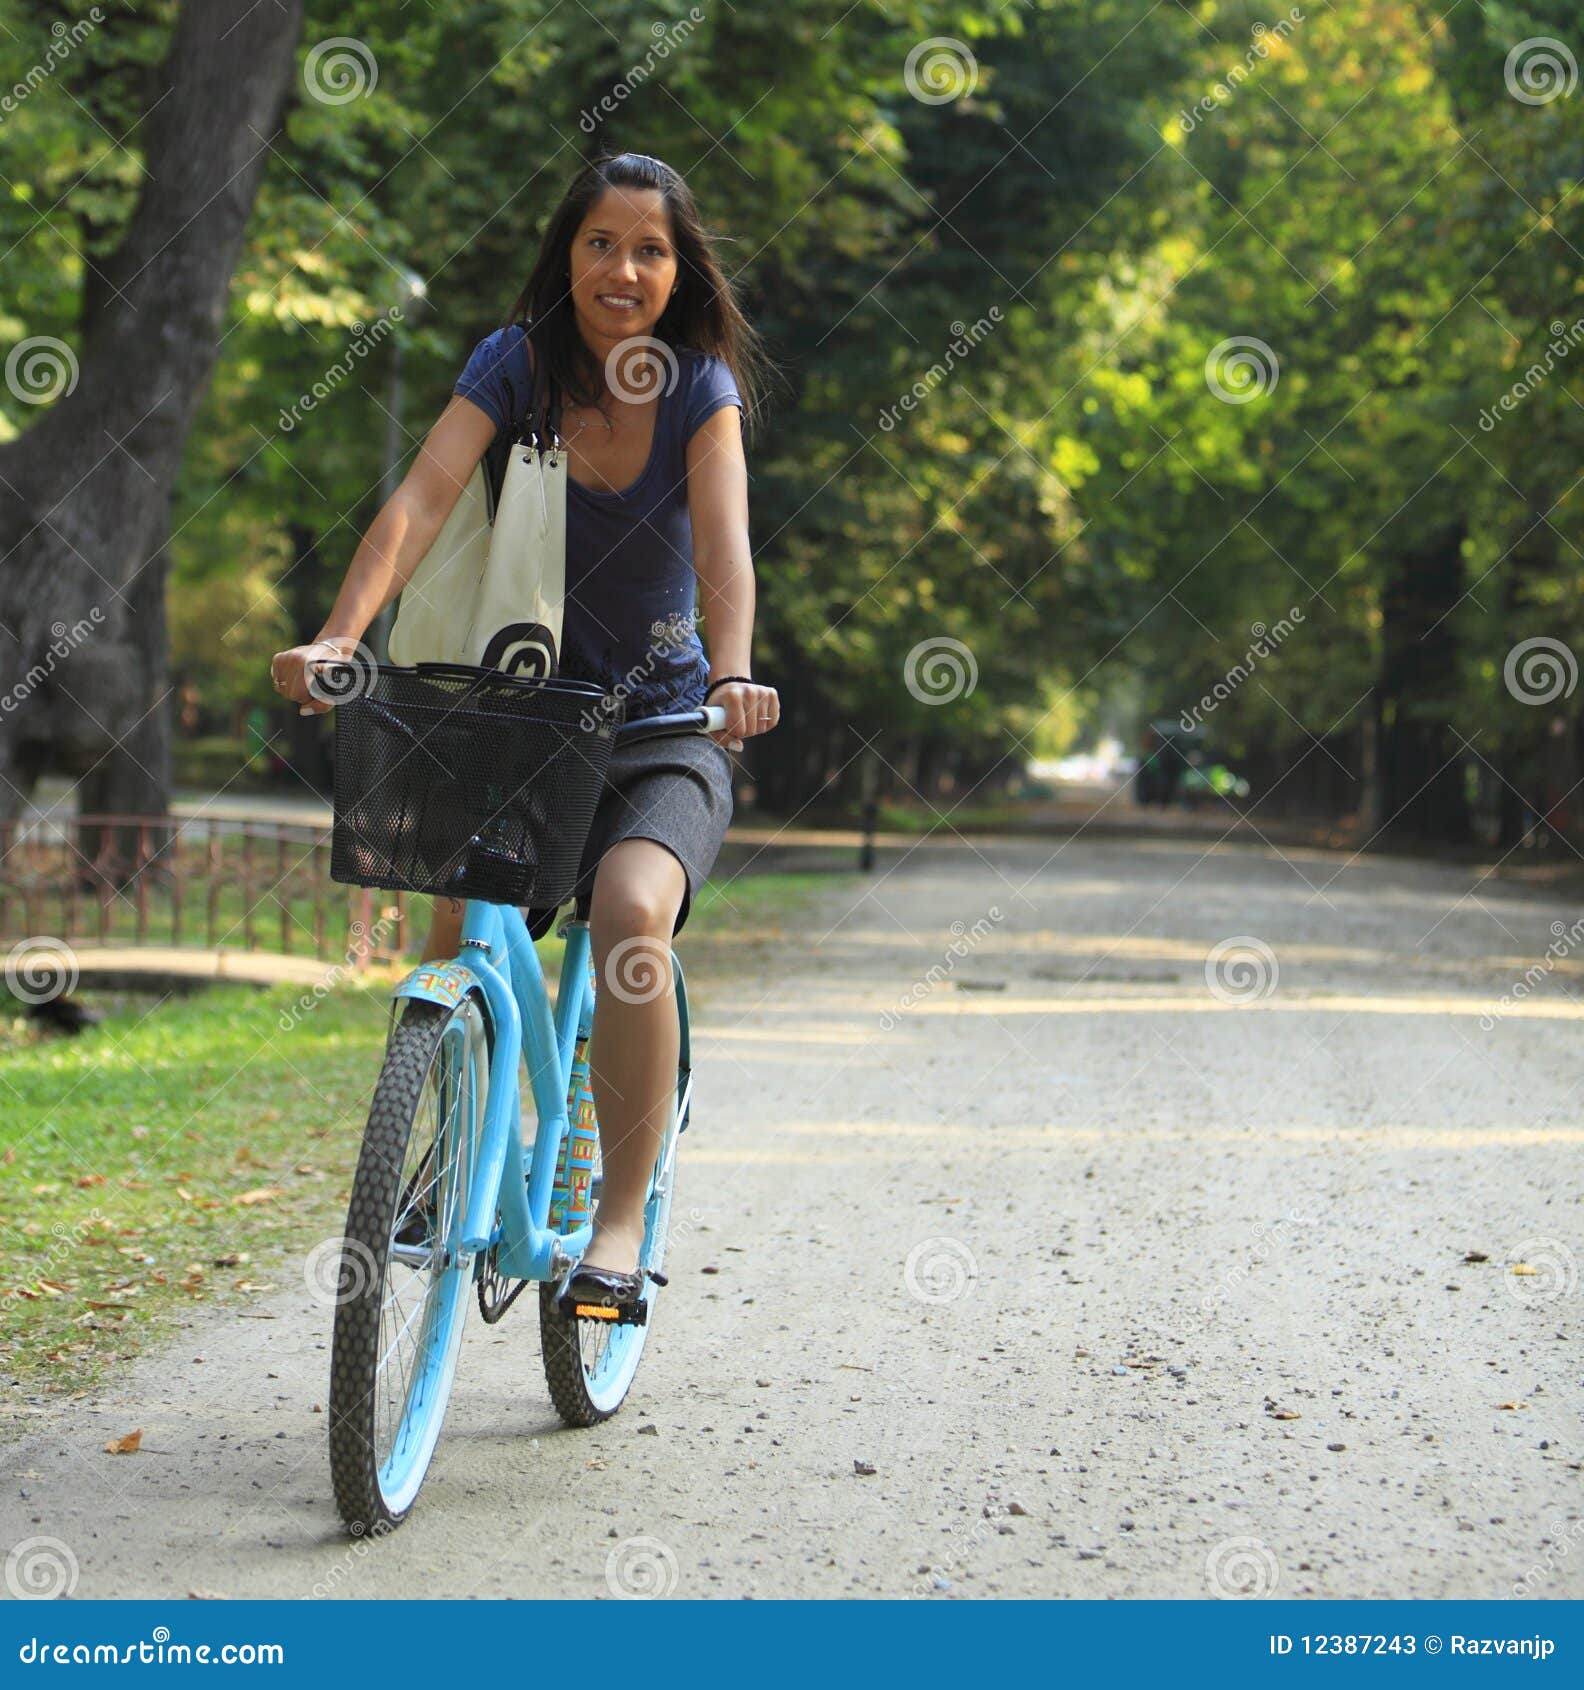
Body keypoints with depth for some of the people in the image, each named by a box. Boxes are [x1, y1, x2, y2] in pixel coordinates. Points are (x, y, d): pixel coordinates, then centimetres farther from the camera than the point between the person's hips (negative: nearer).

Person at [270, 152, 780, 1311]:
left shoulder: (702, 388, -8)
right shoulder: (515, 363, -7)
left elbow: (724, 541, -23)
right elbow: (423, 500, -21)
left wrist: (732, 672, -43)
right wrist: (338, 636, -37)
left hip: (664, 725, -2)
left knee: (631, 907, -30)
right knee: (460, 933, -17)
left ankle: (622, 1220, -21)